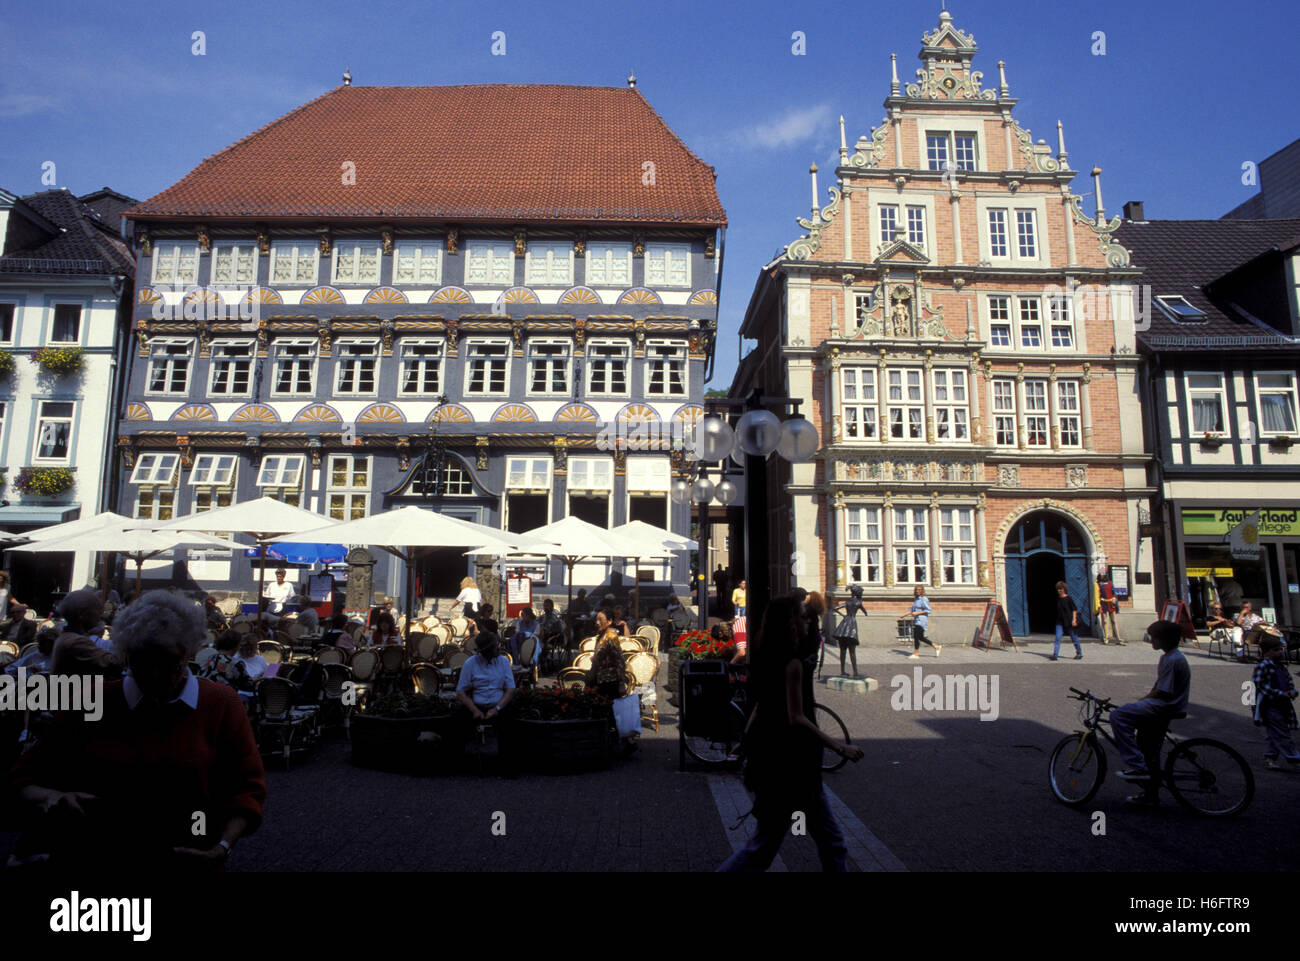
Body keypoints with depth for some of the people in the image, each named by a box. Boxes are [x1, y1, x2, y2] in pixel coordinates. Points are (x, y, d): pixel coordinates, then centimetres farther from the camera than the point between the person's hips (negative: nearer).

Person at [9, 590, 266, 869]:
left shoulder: (221, 705, 0)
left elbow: (247, 787, 0)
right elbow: (26, 779, 7)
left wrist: (222, 846, -16)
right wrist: (49, 800, -15)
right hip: (87, 862, 4)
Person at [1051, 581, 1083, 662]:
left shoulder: (1069, 598, -9)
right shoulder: (1057, 599, 6)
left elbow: (1074, 609, -7)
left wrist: (1074, 619, -15)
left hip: (1069, 621, -4)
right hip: (1060, 621, 4)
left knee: (1074, 637, 9)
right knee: (1058, 638, -7)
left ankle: (1079, 653, 28)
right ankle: (1055, 655, -10)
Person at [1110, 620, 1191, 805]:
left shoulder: (1173, 660, -16)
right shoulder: (1167, 657, 17)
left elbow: (1162, 692, -20)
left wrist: (1139, 702, -11)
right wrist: (1138, 702, 11)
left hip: (1164, 708, -11)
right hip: (1162, 709, 11)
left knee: (1118, 715, -22)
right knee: (1149, 750, 18)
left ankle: (1137, 766, -21)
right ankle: (1150, 794, 29)